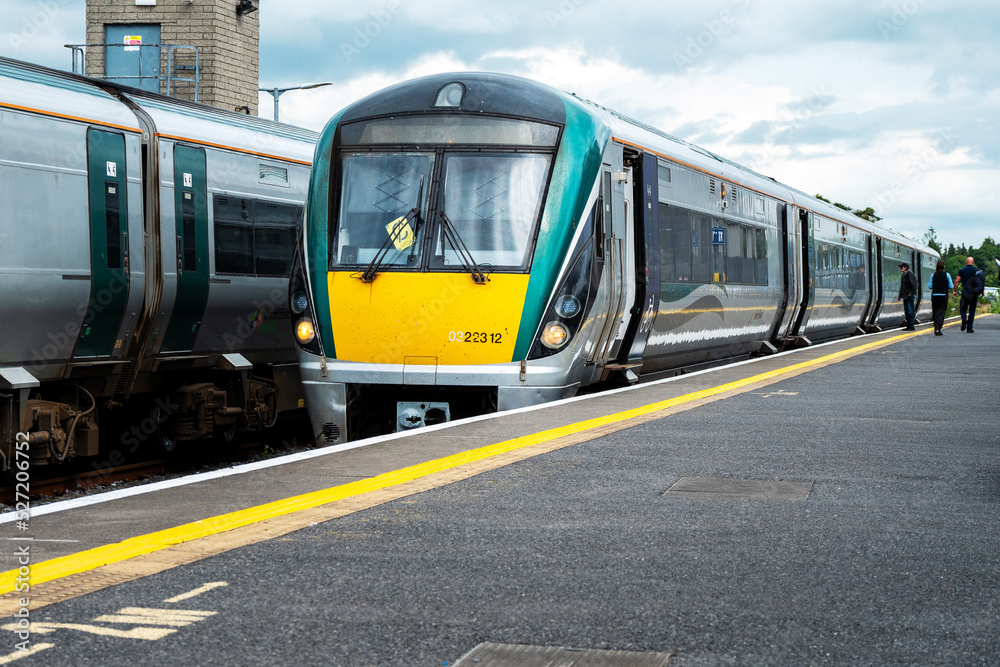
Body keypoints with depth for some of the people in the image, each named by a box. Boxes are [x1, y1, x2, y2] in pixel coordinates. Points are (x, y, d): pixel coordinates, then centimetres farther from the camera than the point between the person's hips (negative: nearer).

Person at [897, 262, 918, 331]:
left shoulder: (910, 274, -10)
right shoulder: (904, 275, 18)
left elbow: (915, 285, -16)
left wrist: (912, 292, -19)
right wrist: (900, 296, 23)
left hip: (910, 296, -9)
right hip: (905, 296, 9)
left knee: (910, 311, -10)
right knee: (906, 311, 9)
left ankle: (911, 327, -9)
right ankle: (908, 326, 13)